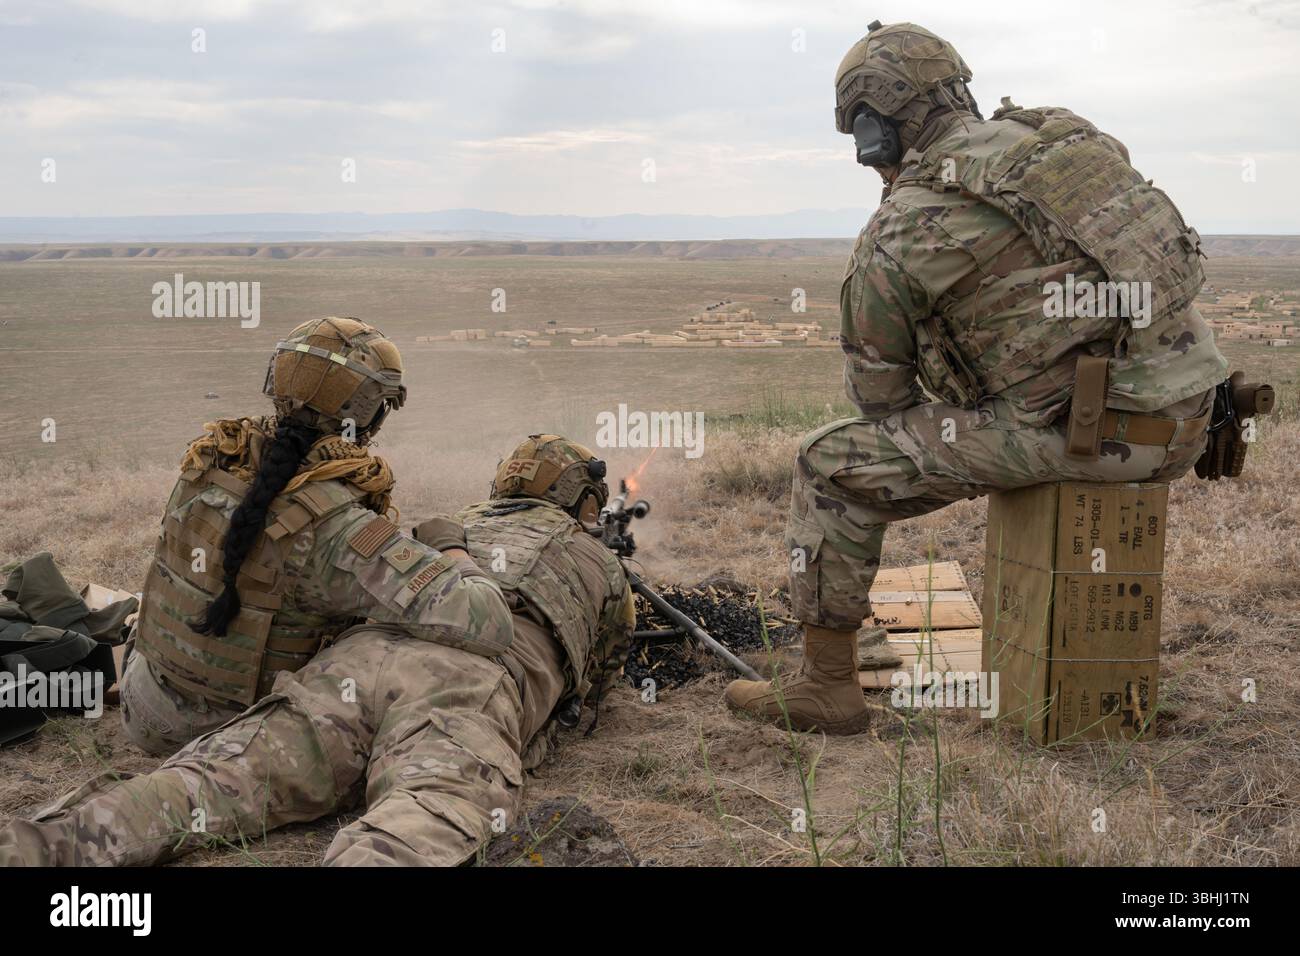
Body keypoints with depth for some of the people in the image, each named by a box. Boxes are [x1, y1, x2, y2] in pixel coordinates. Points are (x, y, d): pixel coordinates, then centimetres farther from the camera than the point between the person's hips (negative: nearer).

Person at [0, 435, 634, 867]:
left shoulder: (449, 529, 40)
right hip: (469, 688, -4)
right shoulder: (598, 561, 32)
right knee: (426, 830, -31)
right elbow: (602, 677, 44)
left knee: (212, 781, -9)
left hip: (354, 655, 4)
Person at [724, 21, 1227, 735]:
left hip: (1084, 432, -7)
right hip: (1183, 422, 8)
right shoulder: (1055, 133, 14)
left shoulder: (897, 232, -5)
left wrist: (925, 453, 27)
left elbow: (877, 390, 5)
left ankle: (826, 687, 11)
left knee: (833, 465, 4)